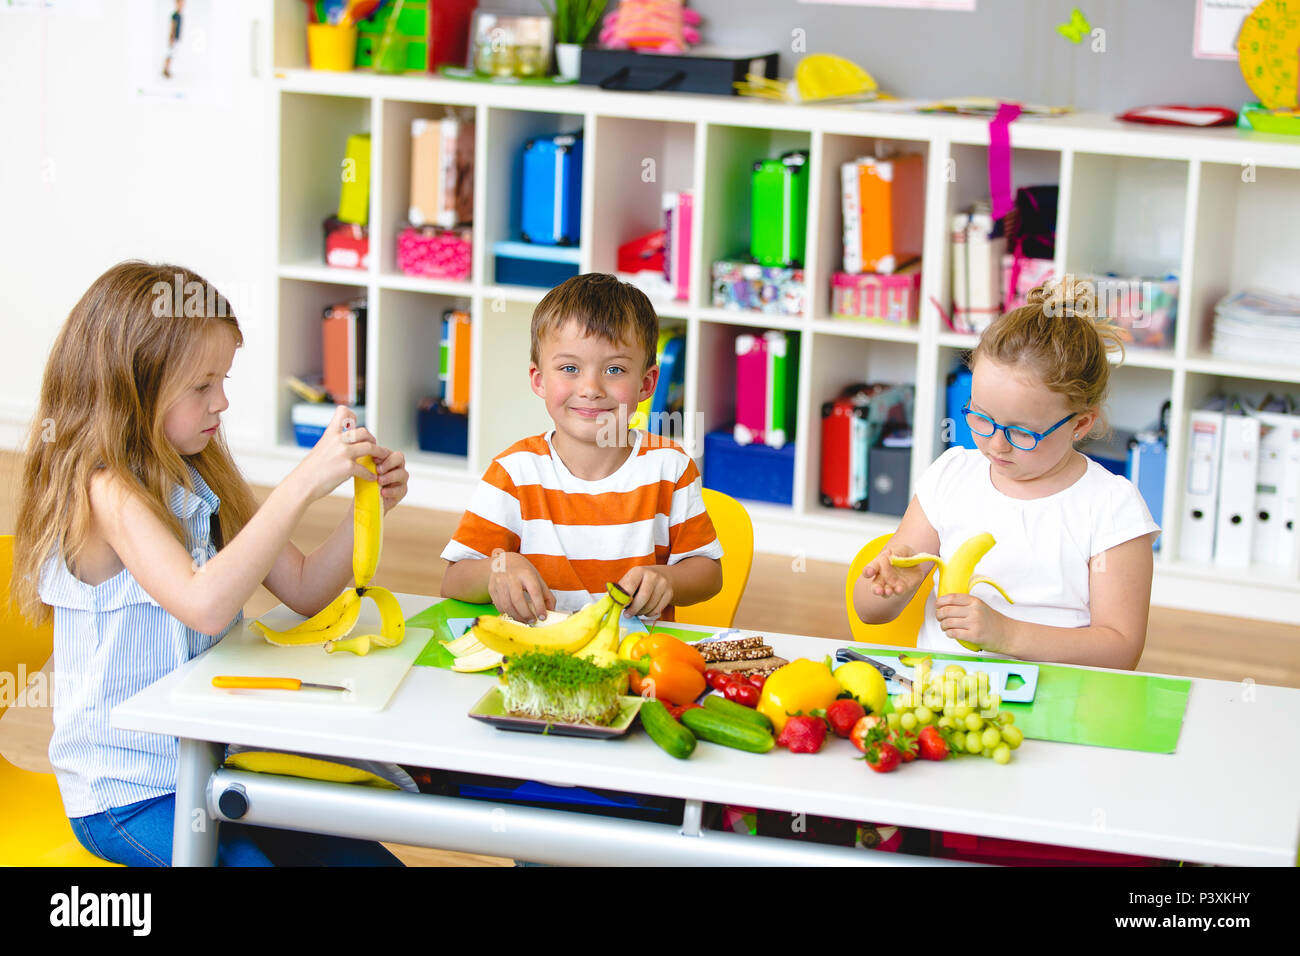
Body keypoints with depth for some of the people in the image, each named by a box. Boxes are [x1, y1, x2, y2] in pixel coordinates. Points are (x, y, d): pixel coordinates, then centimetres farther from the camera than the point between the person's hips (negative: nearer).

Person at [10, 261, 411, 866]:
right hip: (127, 794, -7)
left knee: (365, 856, -3)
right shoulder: (105, 492, -19)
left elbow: (303, 588, 10)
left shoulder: (199, 479, 7)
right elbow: (206, 605, -36)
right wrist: (303, 485, -35)